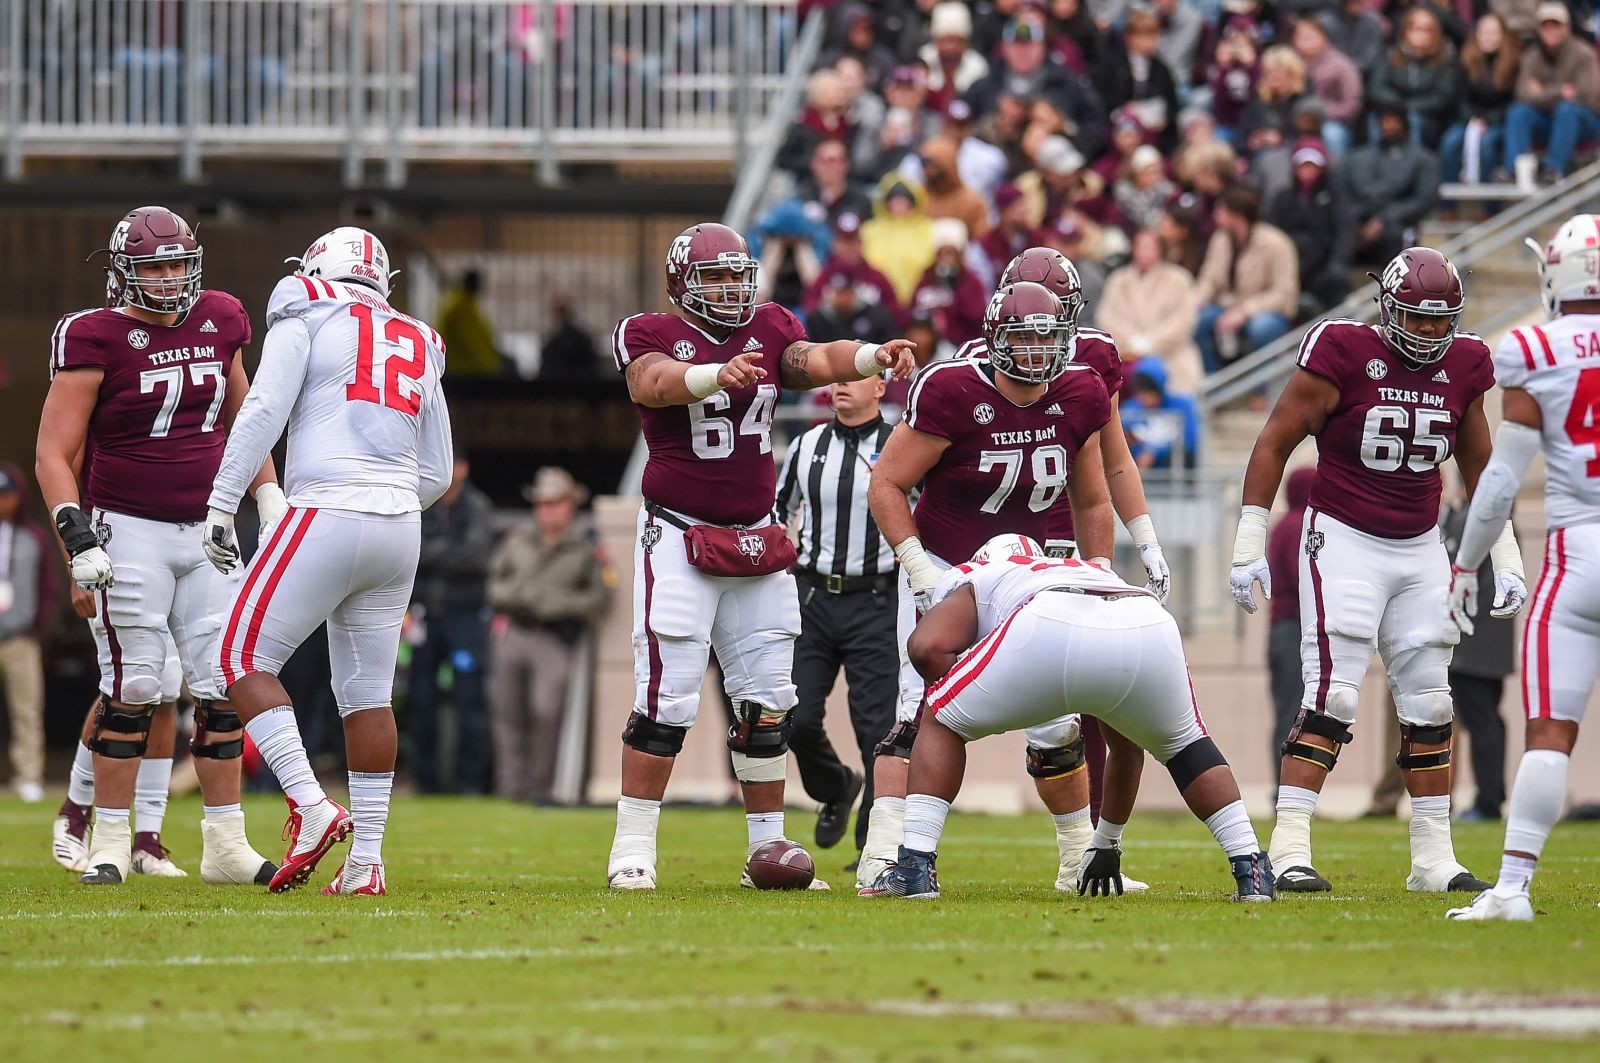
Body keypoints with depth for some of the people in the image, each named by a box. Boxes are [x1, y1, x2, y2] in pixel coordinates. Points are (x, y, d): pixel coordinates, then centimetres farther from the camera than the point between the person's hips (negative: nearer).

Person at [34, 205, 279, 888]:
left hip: (205, 533, 5)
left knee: (222, 688, 2)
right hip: (128, 533, -5)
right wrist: (77, 537, -20)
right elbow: (53, 454, -11)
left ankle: (226, 846, 8)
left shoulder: (218, 323, 7)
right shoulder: (97, 339, -10)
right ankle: (110, 845, 2)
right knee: (132, 687, -7)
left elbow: (239, 421, 23)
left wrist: (269, 494, 15)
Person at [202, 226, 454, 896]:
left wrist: (220, 507, -7)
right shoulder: (419, 348, 22)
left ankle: (310, 806, -15)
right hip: (401, 528, 6)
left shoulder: (306, 319, 4)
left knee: (246, 661, 2)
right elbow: (436, 475, 23)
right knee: (368, 692, 9)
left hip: (326, 516, -6)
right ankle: (365, 863, 6)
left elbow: (264, 412, -8)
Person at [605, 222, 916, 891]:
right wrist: (717, 374, -47)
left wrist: (874, 357, -34)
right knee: (667, 700, -9)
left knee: (768, 702, 7)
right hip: (679, 539, -5)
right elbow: (652, 383, -27)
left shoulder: (769, 329, 7)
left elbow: (816, 360, -12)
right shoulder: (650, 334, -5)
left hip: (756, 542, 5)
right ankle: (632, 850, -4)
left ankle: (767, 848, 15)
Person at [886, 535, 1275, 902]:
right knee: (1183, 746, 35)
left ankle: (915, 868, 8)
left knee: (943, 724, 22)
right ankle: (1251, 870, 24)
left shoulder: (972, 581, 36)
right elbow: (1126, 744, 51)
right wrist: (1107, 842, 60)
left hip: (1048, 636, -4)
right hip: (1149, 631, 4)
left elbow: (927, 647, 11)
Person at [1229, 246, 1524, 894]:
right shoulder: (1344, 355, -13)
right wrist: (1250, 543, -10)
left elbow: (1478, 469, 17)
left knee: (1428, 705, 6)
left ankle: (1433, 858, 12)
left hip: (1420, 549, 6)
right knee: (1332, 697, -14)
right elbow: (1274, 444, -8)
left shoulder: (1463, 368, 3)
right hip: (1343, 542, -6)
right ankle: (1288, 851, -15)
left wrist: (1505, 559, 16)